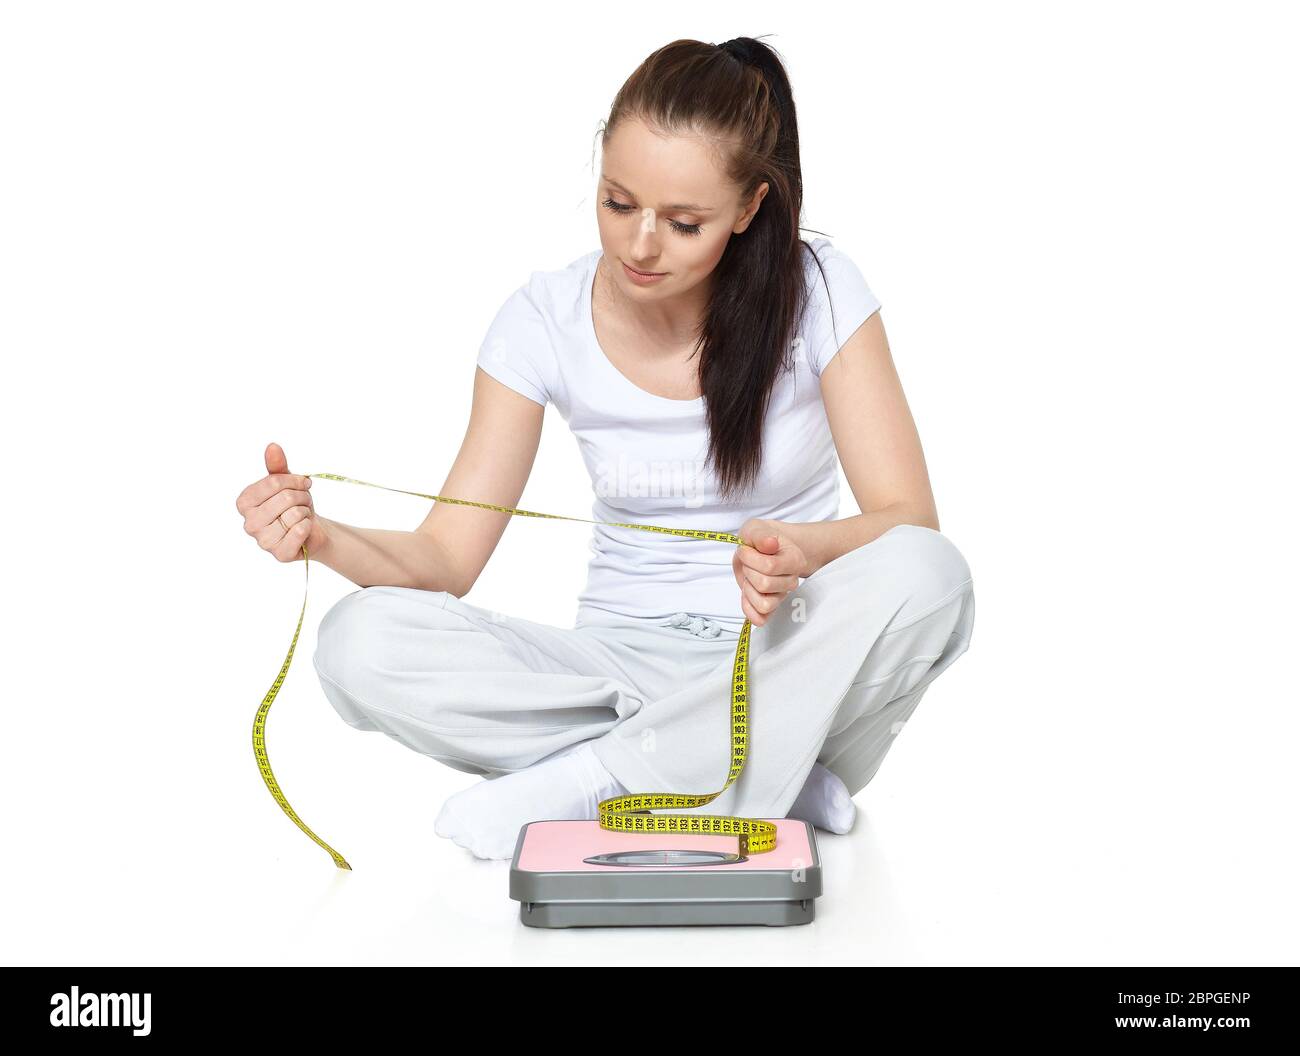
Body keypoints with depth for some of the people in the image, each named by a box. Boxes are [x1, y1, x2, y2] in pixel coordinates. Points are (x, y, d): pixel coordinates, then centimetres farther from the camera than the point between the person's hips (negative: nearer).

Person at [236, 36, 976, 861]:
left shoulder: (818, 290, -9)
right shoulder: (547, 318, -5)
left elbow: (908, 517, -13)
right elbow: (449, 558, -7)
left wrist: (805, 551, -35)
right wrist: (327, 538, -28)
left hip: (791, 662, -1)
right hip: (627, 662, 2)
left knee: (926, 576, -34)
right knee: (360, 643, -23)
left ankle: (591, 779, -22)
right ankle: (777, 776, -20)